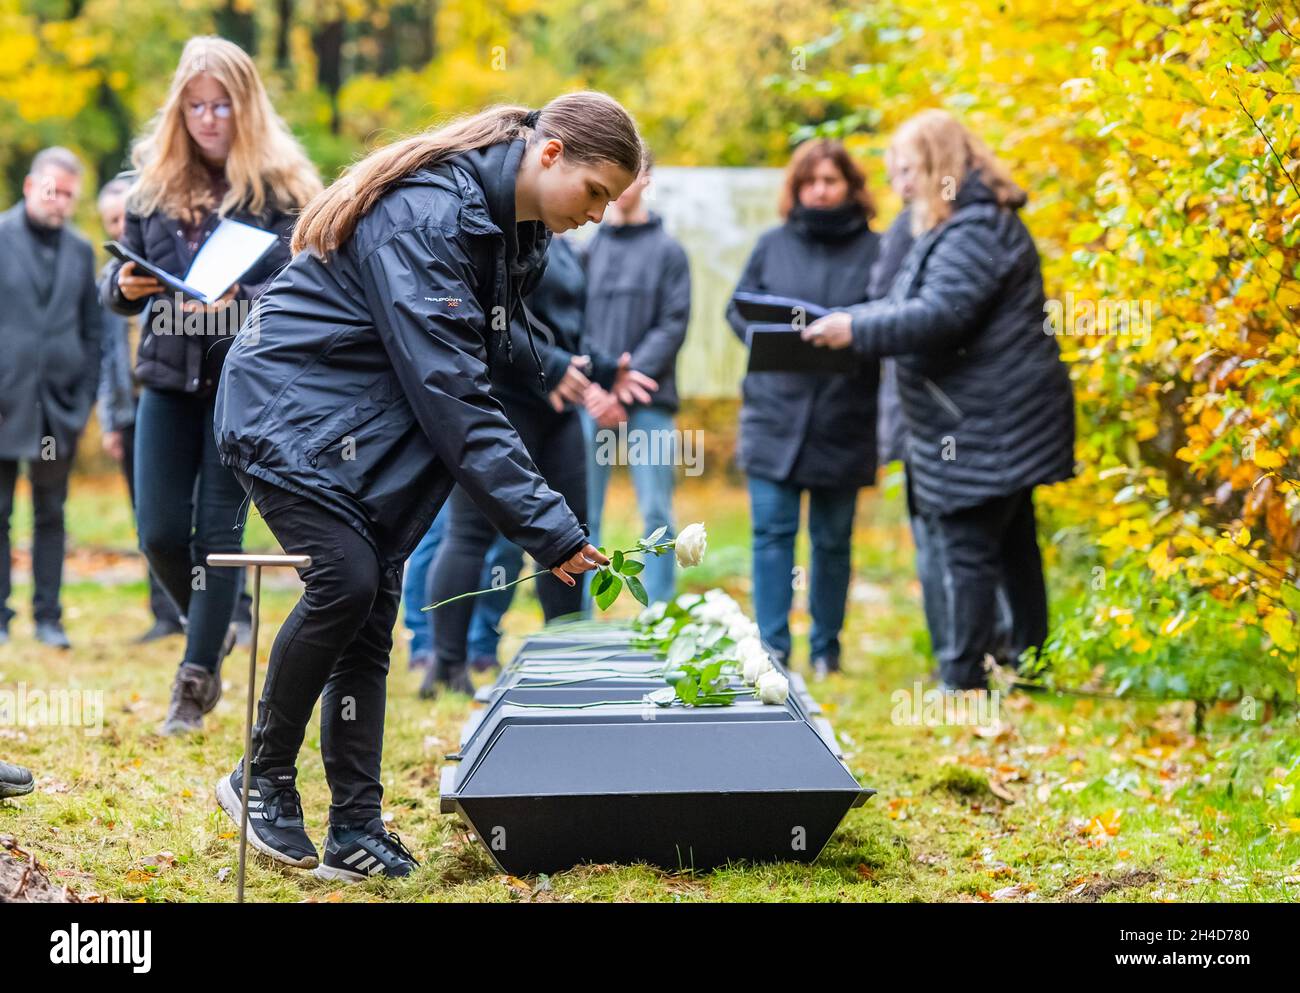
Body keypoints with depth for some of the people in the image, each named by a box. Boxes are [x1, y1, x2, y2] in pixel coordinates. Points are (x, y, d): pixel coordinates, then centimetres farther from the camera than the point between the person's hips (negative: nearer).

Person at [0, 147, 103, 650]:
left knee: (51, 515, 7)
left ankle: (48, 616, 11)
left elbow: (92, 328, 13)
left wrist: (85, 395, 5)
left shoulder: (80, 250, 10)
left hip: (59, 402, 3)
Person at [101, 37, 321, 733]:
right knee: (159, 533, 2)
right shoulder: (153, 184, 6)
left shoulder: (281, 190, -6)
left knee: (218, 533, -3)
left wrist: (239, 302, -30)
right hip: (169, 380, 4)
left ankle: (196, 681, 6)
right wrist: (124, 286, -12)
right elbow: (120, 283, 11)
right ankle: (212, 635, 29)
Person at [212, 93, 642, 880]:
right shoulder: (427, 218, -27)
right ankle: (264, 779, -3)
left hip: (372, 428, 9)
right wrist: (546, 526, -30)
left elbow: (497, 349, 14)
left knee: (372, 610, 3)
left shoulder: (513, 229, 4)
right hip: (290, 413, -9)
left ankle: (355, 833, 6)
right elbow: (452, 394, -30)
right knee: (345, 578, -22)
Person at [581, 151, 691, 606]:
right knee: (583, 516, 2)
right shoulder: (585, 248, 10)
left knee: (656, 514, -3)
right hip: (589, 401, 2)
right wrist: (591, 386, -10)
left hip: (649, 405, -2)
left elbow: (672, 328, -2)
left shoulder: (668, 251, 5)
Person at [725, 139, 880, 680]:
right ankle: (771, 648, 0)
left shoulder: (875, 250, 2)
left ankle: (826, 649, 20)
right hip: (774, 412, 1)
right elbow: (737, 309, 12)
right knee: (772, 530, -4)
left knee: (833, 538, 8)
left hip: (844, 418, -1)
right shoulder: (772, 245, 8)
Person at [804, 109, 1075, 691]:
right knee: (1011, 546, 16)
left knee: (968, 549, -10)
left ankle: (963, 682, -9)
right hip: (977, 421, 11)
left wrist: (856, 331, -19)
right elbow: (908, 305, 23)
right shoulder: (958, 225, 20)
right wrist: (843, 321, 10)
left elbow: (941, 315, -25)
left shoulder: (976, 229, -16)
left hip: (986, 423, -11)